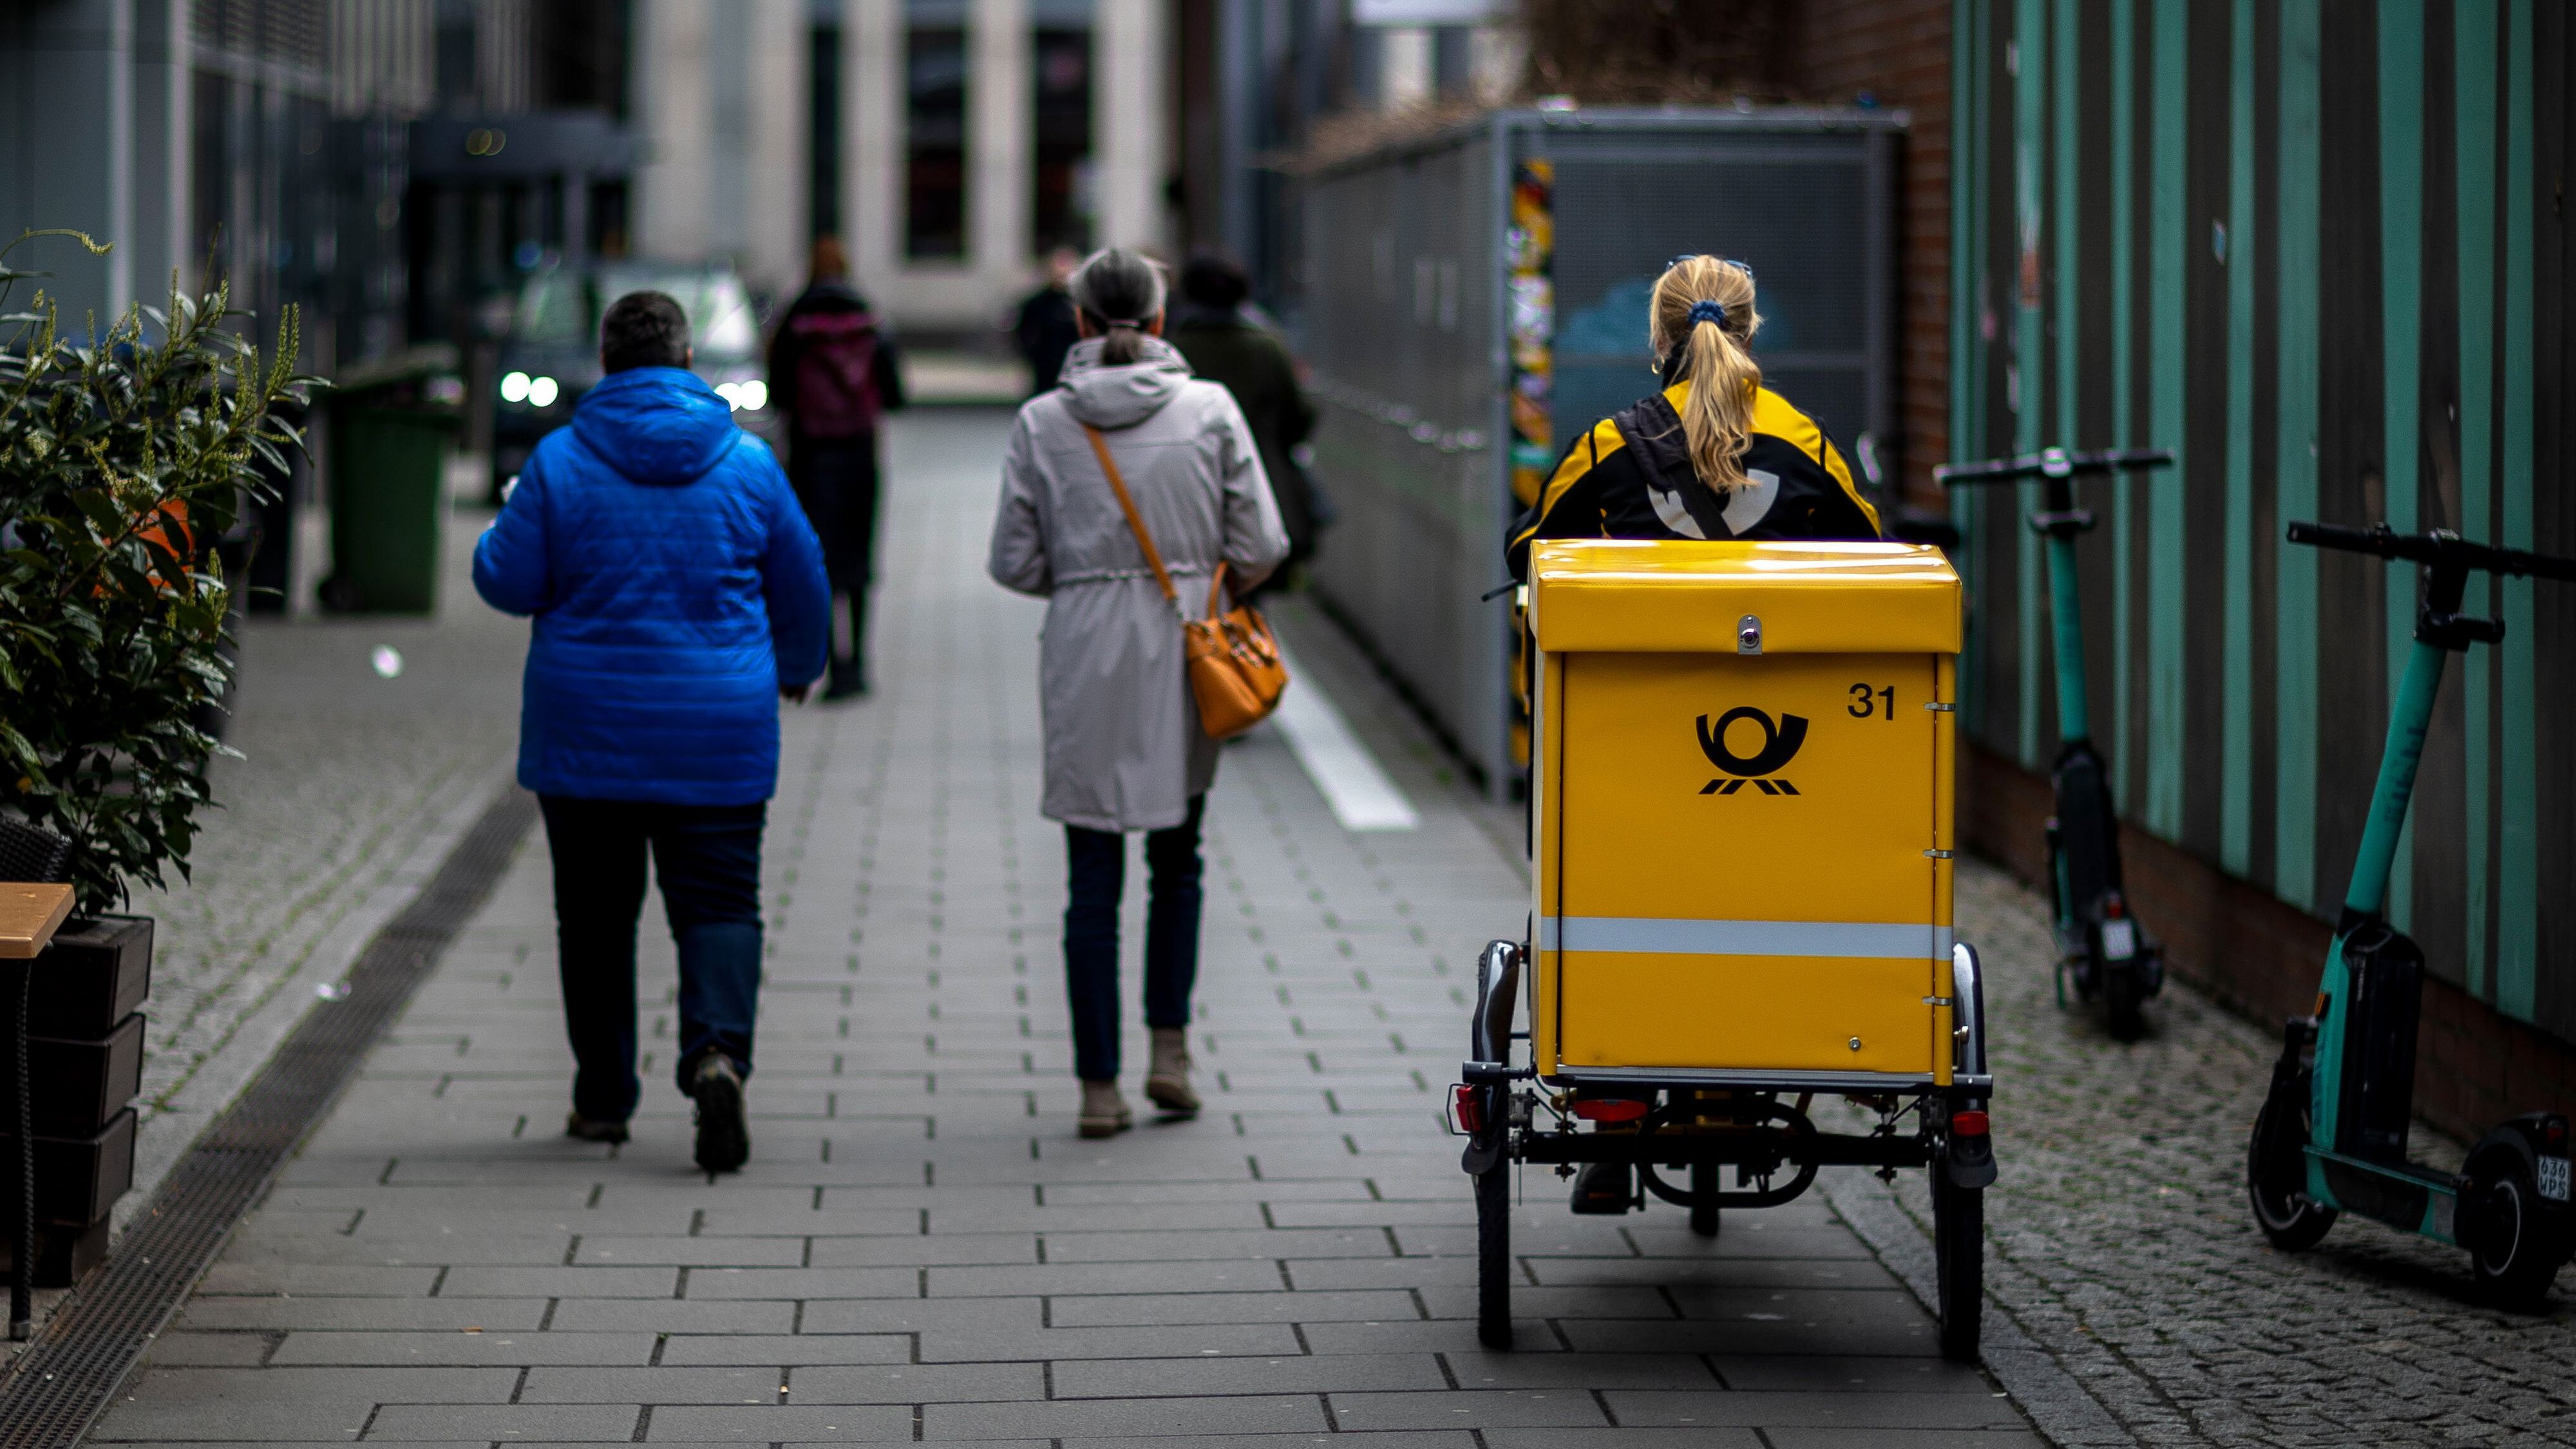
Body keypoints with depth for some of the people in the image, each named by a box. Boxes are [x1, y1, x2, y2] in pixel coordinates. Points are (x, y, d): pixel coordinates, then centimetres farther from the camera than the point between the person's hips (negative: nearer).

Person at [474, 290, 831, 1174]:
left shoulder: (560, 461, -6)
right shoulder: (748, 463, 0)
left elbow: (507, 582, -4)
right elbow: (802, 583, 9)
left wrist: (499, 534, 20)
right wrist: (796, 667, 29)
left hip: (586, 732, 0)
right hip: (718, 736, 0)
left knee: (596, 912, 11)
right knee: (718, 902, 2)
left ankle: (603, 1099, 16)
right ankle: (717, 1050, -23)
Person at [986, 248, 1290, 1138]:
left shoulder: (1043, 422, -4)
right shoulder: (1209, 409, -4)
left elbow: (1014, 564, -2)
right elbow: (1260, 546, -3)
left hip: (1084, 659, -1)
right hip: (1184, 658, 1)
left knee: (1093, 878, 4)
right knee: (1177, 861, 19)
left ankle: (1099, 1087, 5)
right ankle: (1170, 1050, 10)